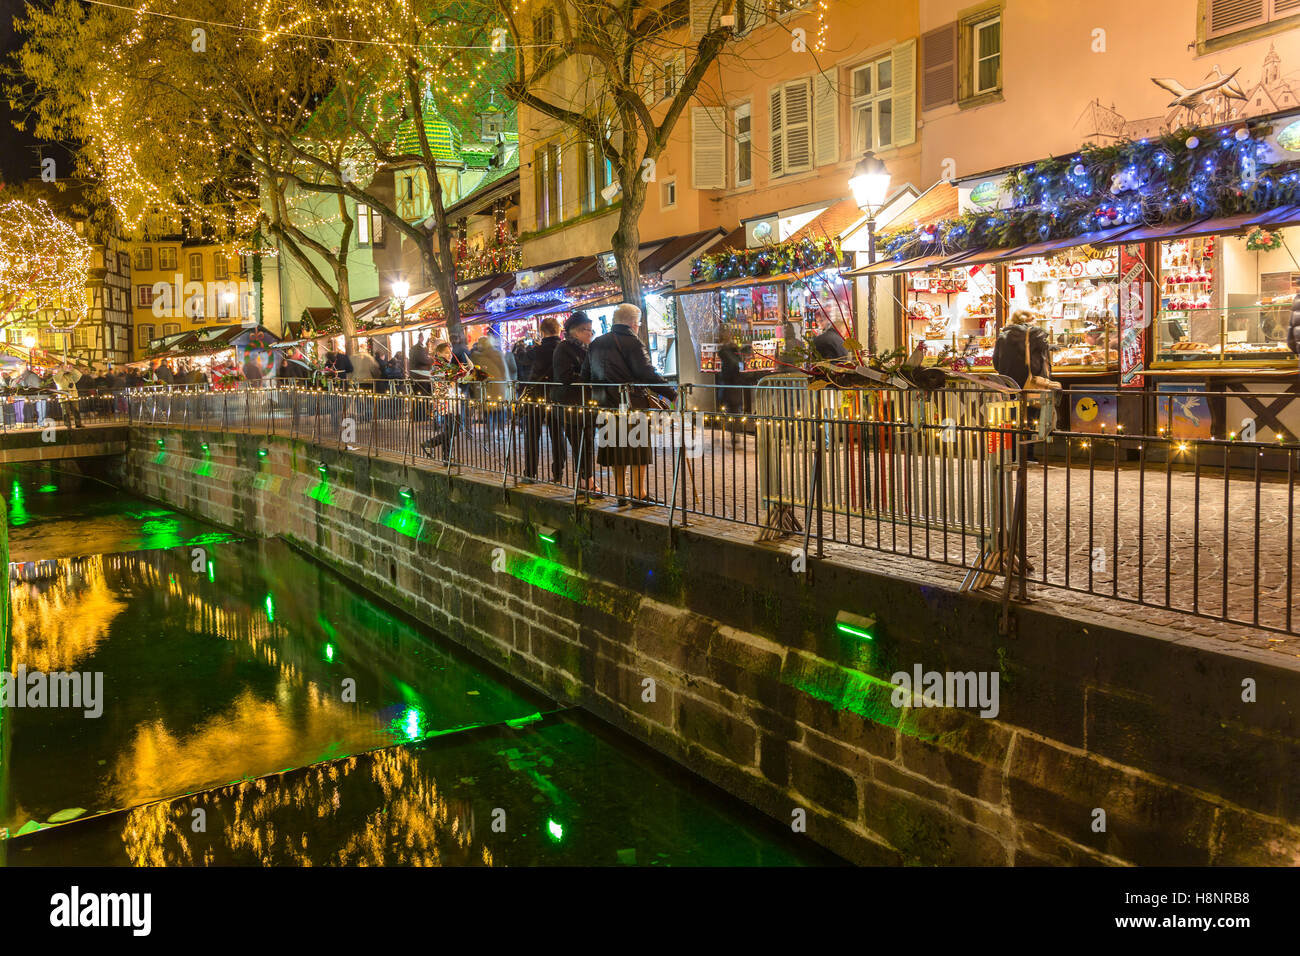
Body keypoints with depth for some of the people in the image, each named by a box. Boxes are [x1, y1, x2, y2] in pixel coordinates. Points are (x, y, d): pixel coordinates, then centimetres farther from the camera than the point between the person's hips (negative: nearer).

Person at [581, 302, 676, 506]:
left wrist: (600, 394, 25)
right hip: (633, 404, -6)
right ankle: (639, 493, 3)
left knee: (617, 446, 14)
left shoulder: (596, 344, 12)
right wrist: (673, 394, -15)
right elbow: (648, 375, -17)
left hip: (608, 405, 6)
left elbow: (585, 375, 16)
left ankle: (620, 491, 18)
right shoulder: (633, 343, -10)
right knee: (638, 447, 2)